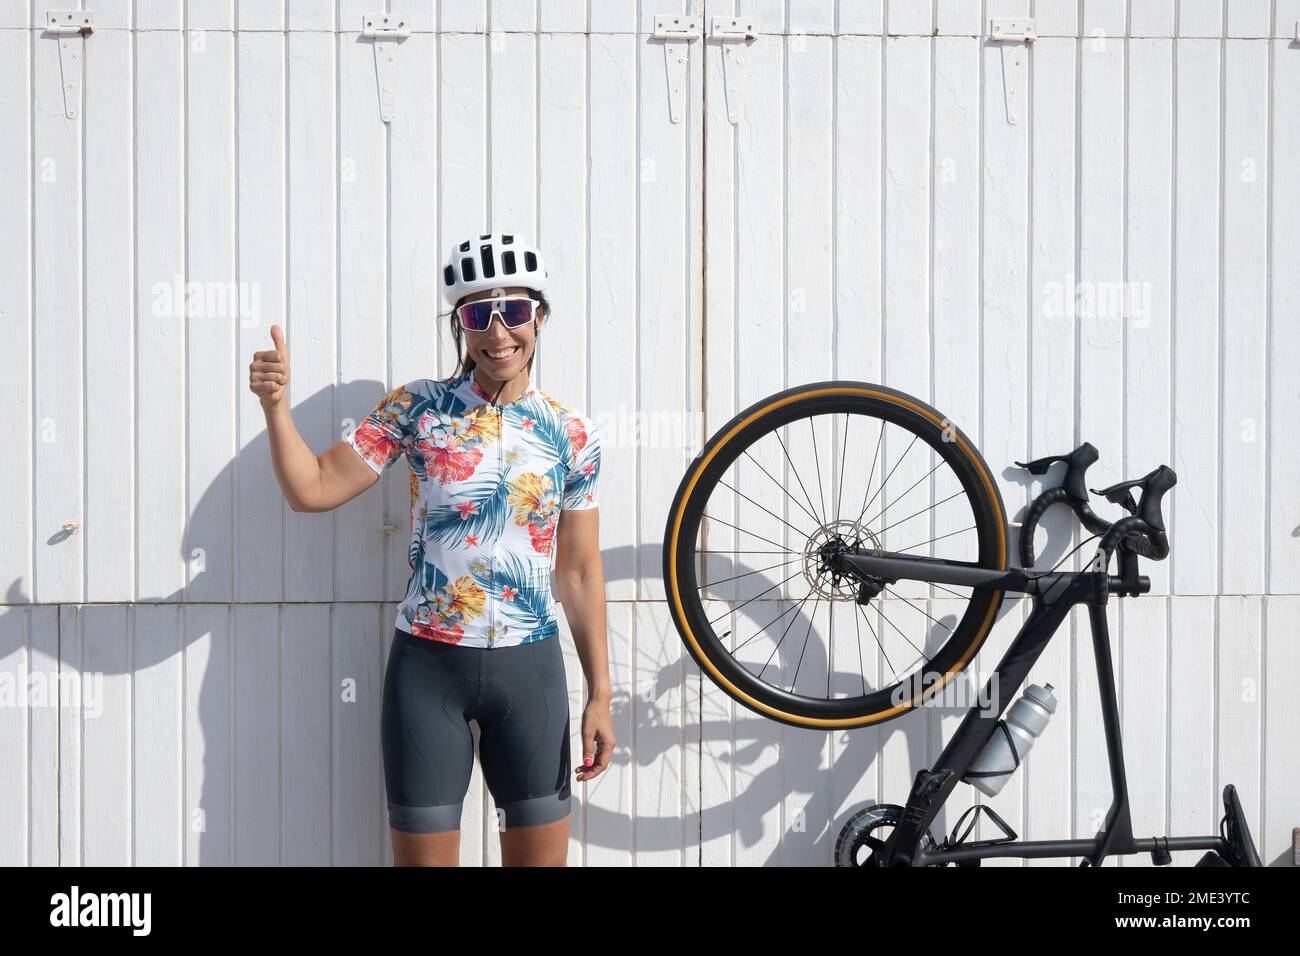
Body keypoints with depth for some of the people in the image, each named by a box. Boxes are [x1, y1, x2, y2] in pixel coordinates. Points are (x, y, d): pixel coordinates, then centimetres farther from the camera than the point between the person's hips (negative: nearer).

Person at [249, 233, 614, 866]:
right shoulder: (417, 408, -1)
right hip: (427, 665, -1)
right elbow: (312, 490, -2)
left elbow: (580, 571, 6)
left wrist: (600, 693, 4)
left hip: (529, 669, 1)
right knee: (423, 855, 4)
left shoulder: (571, 433, 2)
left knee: (541, 855, 6)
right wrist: (275, 405, -17)